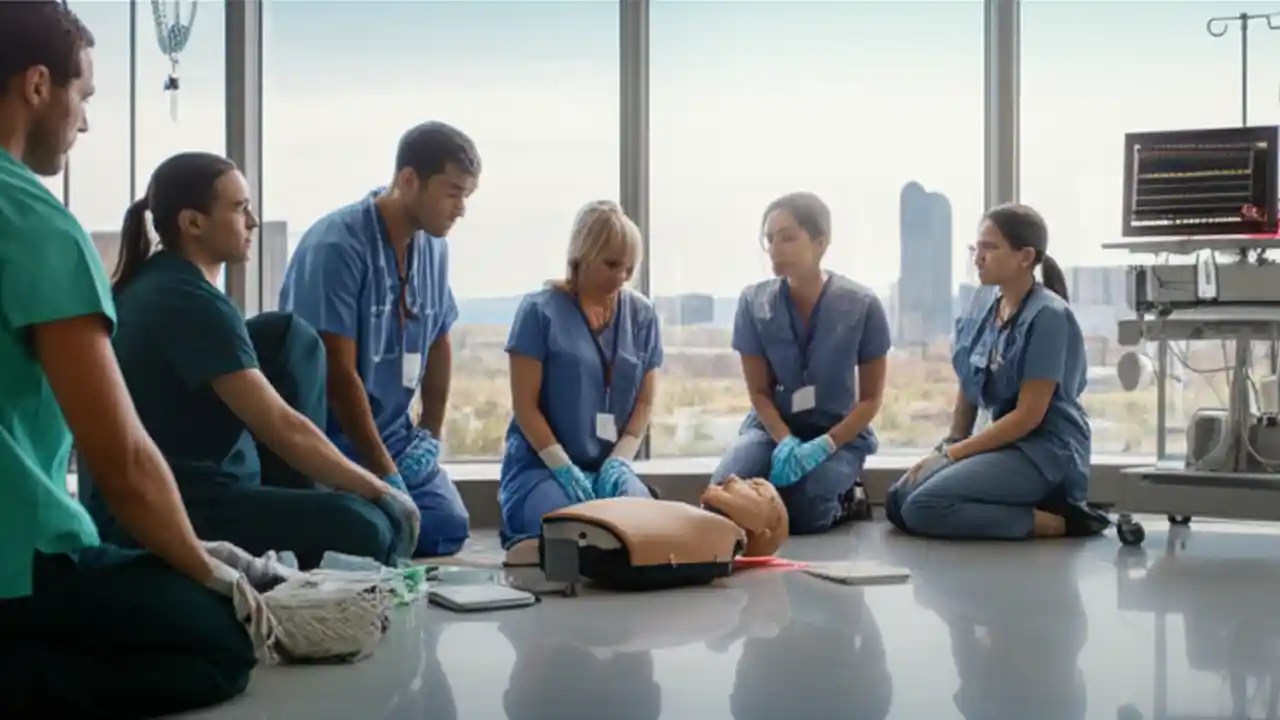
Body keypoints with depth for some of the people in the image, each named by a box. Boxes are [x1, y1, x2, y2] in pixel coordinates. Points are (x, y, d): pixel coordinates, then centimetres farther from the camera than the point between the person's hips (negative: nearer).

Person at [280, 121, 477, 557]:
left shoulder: (434, 247, 4)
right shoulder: (336, 245, -19)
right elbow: (338, 372, -21)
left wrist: (430, 433, 6)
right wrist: (384, 474, -20)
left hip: (393, 434, 7)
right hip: (331, 441, -6)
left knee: (448, 529, -9)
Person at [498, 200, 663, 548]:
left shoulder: (641, 315, 7)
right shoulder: (540, 310, -6)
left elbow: (644, 401, 8)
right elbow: (525, 405, -8)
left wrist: (619, 461, -8)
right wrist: (565, 469, -16)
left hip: (609, 464, 4)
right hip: (542, 462, -3)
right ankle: (521, 539, 0)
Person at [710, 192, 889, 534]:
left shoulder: (862, 306, -12)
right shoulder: (753, 302, -8)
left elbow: (871, 399, -6)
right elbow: (759, 391, -3)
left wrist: (823, 446, -21)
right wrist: (786, 442, -21)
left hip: (839, 430, -2)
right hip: (773, 425, 2)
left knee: (800, 511, -29)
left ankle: (846, 500, 5)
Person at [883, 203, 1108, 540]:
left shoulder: (1048, 316, -14)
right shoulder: (979, 316, 9)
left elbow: (1029, 414, -17)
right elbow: (968, 393, 14)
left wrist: (953, 453, -14)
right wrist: (949, 447, -4)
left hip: (1045, 451, -8)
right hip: (1004, 442, 8)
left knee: (923, 508, -23)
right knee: (898, 501, -6)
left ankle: (1056, 521, -12)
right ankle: (1037, 505, -3)